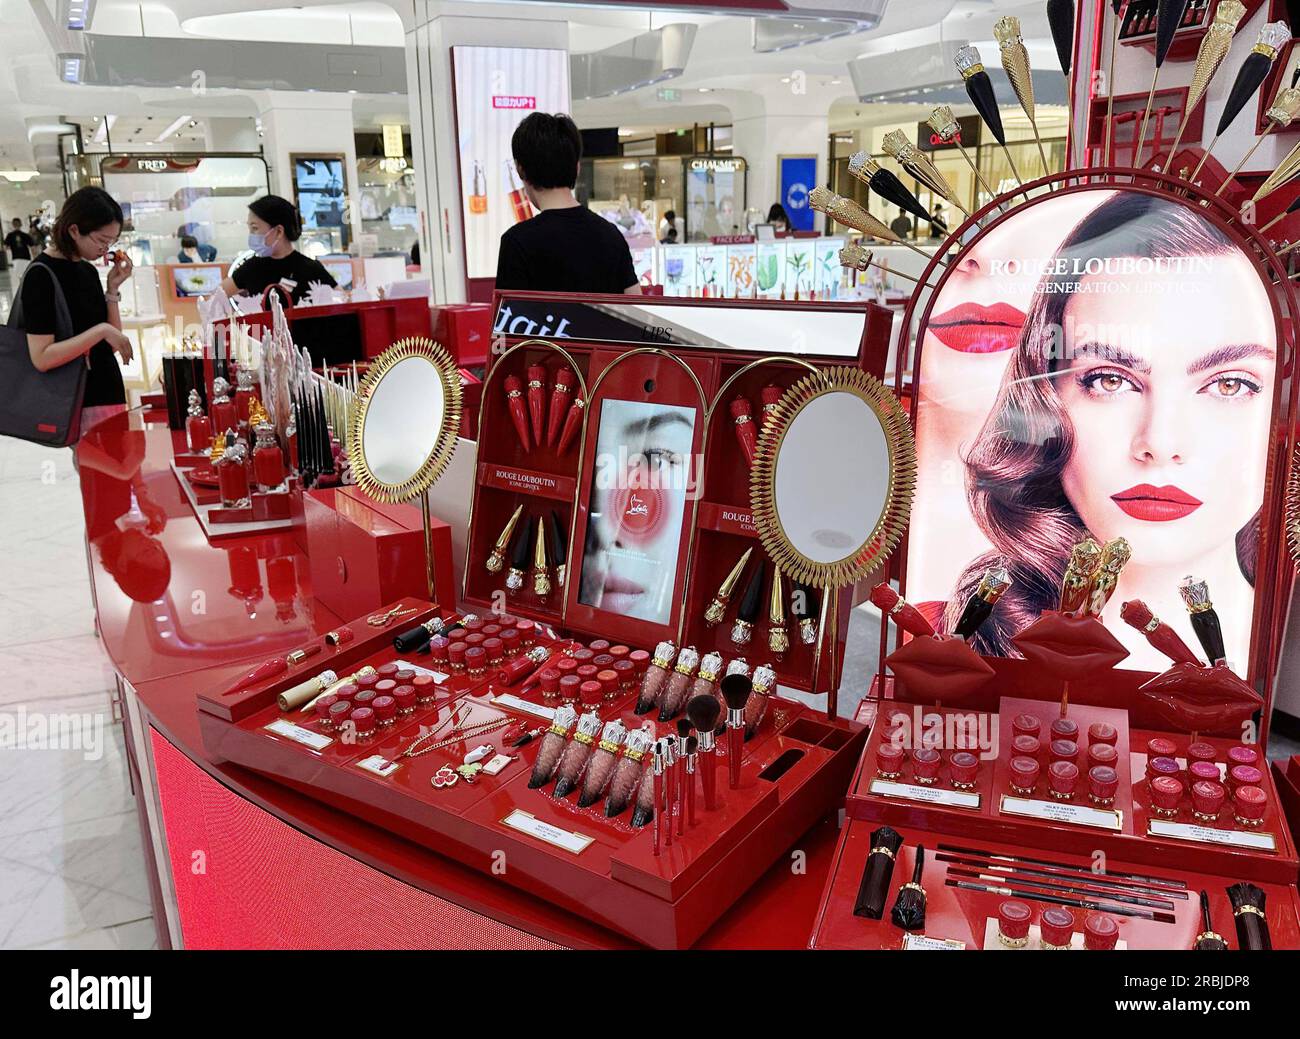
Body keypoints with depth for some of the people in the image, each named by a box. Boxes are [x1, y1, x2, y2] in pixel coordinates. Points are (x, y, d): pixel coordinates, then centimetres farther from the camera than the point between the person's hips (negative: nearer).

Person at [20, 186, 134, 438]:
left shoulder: (88, 270, 10)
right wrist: (100, 331, -21)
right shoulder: (41, 274, -11)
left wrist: (113, 288, 2)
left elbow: (111, 343, 10)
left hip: (108, 392, 7)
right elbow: (41, 358, -18)